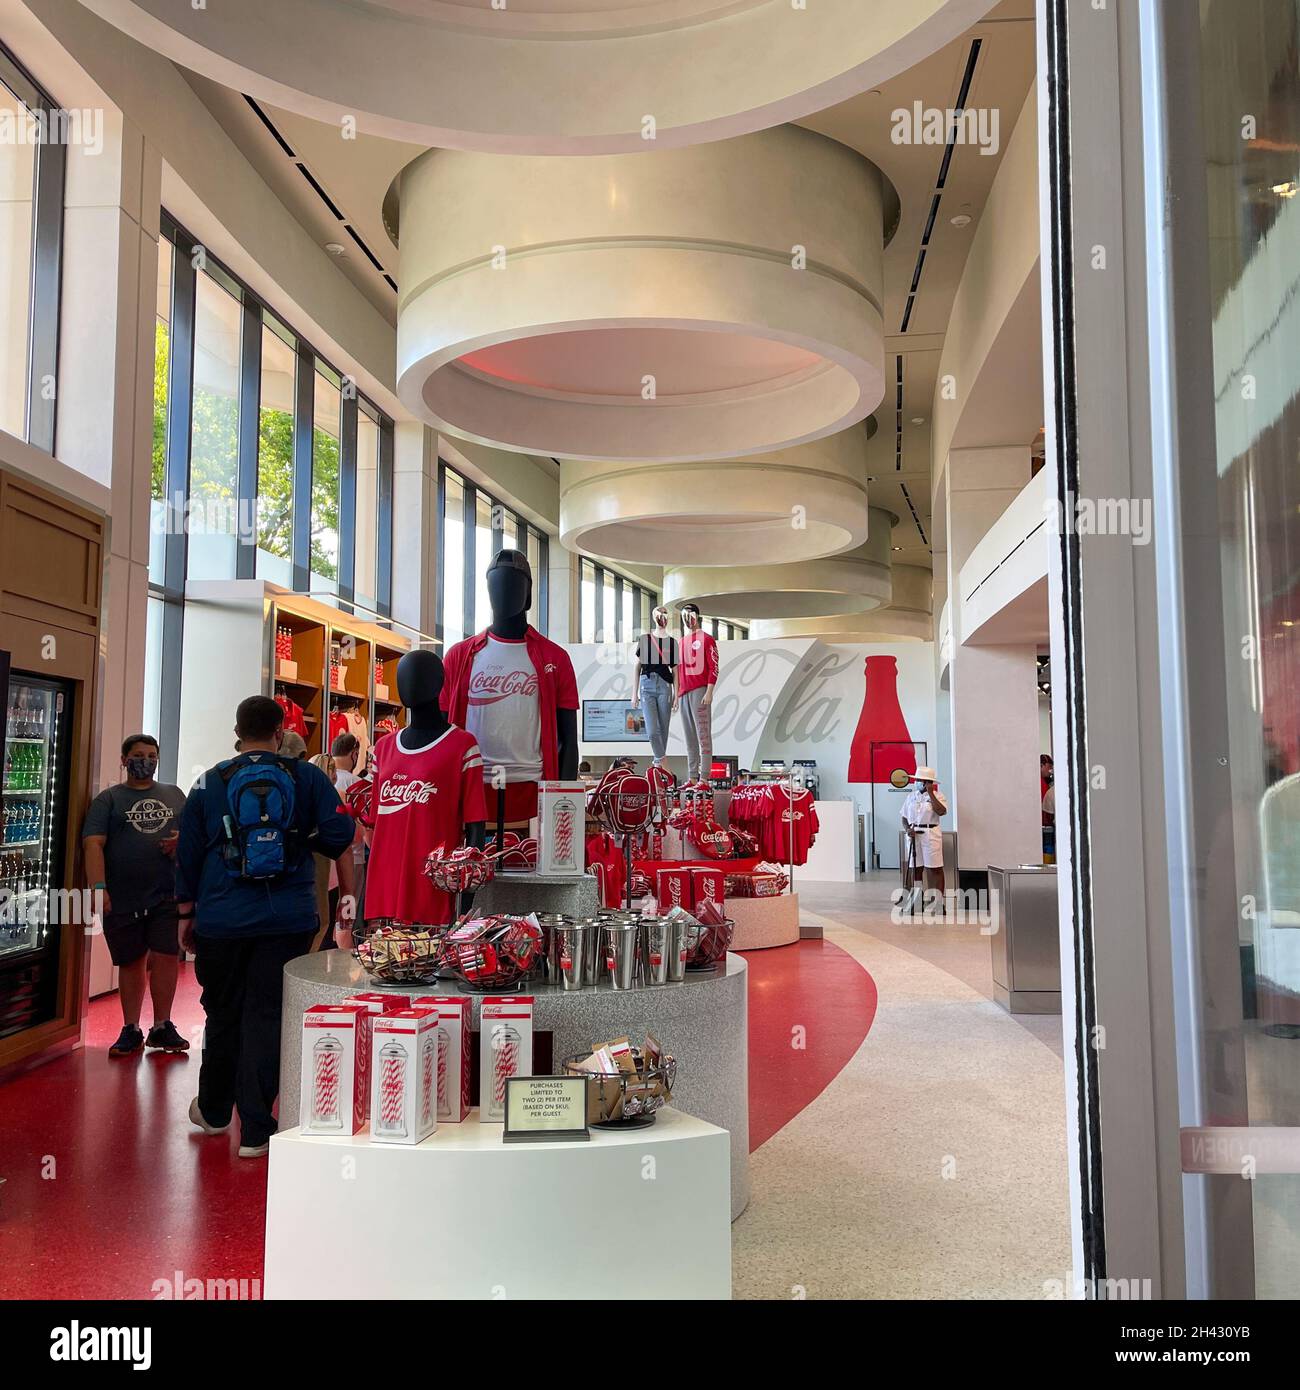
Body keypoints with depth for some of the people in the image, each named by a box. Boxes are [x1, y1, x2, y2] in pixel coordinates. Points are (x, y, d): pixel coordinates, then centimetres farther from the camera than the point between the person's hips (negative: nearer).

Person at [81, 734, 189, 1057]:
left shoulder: (174, 796, 15)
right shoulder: (109, 799, 5)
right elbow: (93, 844, -6)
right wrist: (98, 887, -18)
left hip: (167, 895, 1)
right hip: (122, 898, -1)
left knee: (165, 957, -3)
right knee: (131, 963, 7)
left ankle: (162, 1027, 10)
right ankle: (131, 1031, 19)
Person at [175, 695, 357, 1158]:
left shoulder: (209, 783, 5)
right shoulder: (308, 778, 2)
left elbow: (188, 858, 8)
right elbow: (341, 840, -1)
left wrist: (185, 916, 18)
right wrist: (348, 898, 7)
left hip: (221, 922, 2)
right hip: (288, 921, -1)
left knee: (223, 1014, 17)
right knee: (267, 1016, 3)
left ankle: (214, 1111, 35)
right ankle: (255, 1130, 5)